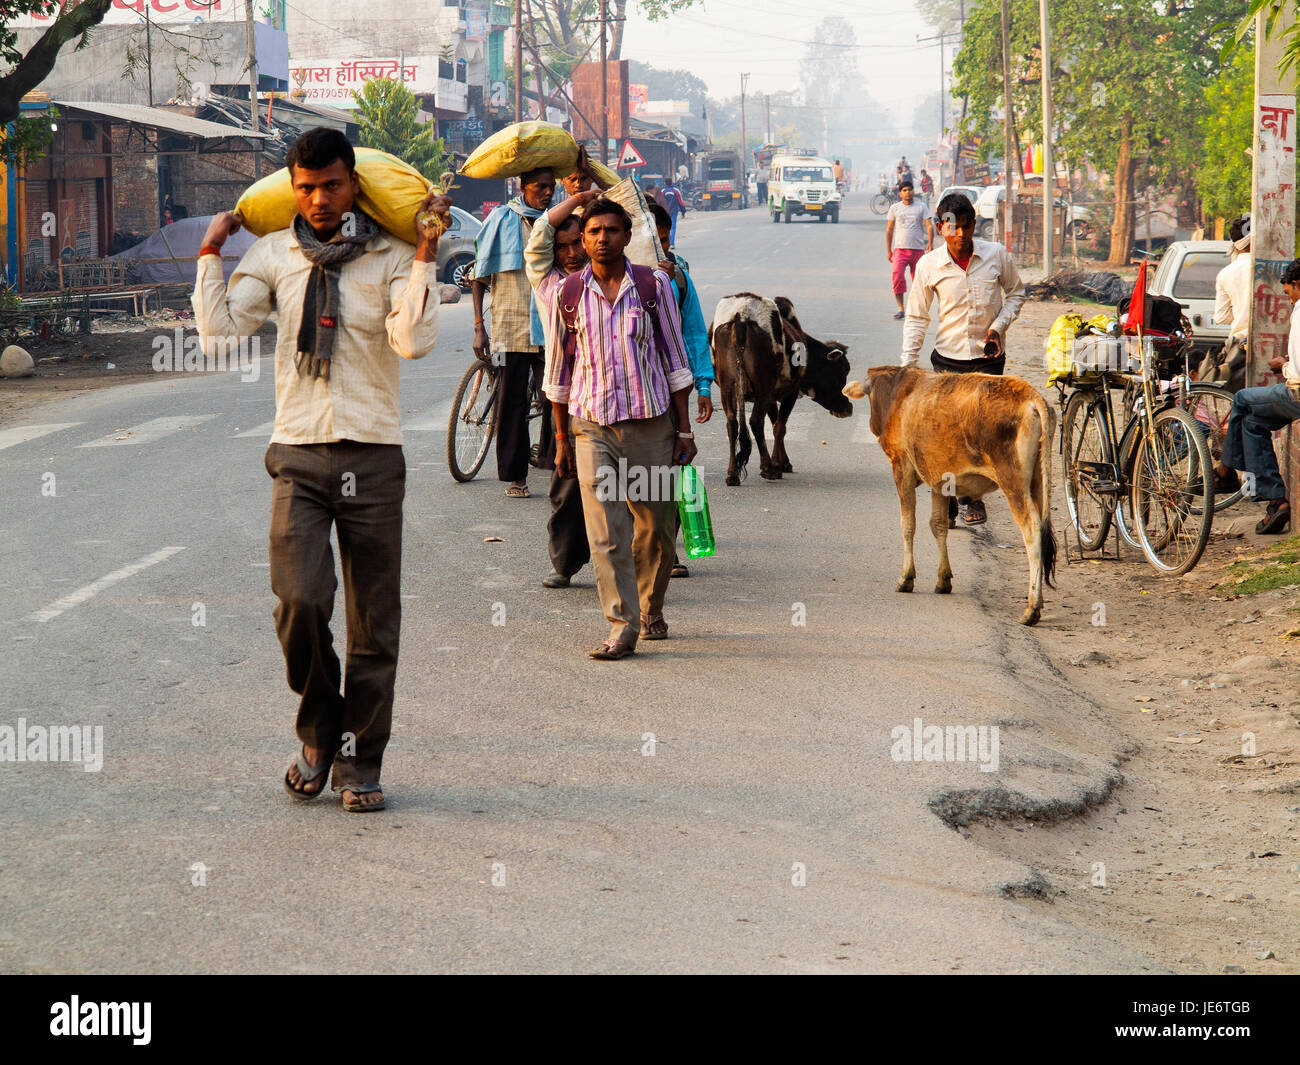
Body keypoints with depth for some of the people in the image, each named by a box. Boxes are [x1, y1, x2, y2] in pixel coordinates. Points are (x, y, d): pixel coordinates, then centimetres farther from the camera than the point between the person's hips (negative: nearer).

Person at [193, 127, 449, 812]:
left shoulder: (391, 257, 1)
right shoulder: (273, 255, 8)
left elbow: (414, 339, -15)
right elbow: (217, 328, 0)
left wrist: (426, 250, -16)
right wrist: (211, 250, 3)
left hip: (372, 457, 0)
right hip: (298, 456, 1)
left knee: (374, 624, 3)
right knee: (299, 602, -15)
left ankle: (358, 763, 16)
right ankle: (318, 733, 9)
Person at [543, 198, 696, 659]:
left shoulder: (654, 284, 2)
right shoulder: (568, 293, 3)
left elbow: (675, 359, 6)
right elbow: (558, 371, 11)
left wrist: (684, 429, 2)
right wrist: (561, 438, 9)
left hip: (650, 423, 0)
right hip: (592, 427, 0)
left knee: (656, 529, 8)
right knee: (606, 533, -11)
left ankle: (651, 611, 29)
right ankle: (622, 628, -11)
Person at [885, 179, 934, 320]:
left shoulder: (922, 207, 7)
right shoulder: (894, 208, 9)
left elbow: (929, 225, 0)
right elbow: (889, 230, 14)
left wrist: (930, 242, -18)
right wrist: (888, 250, 11)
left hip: (918, 249, 1)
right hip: (900, 249, -1)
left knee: (918, 280, 5)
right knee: (898, 276, -18)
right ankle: (900, 308, -16)